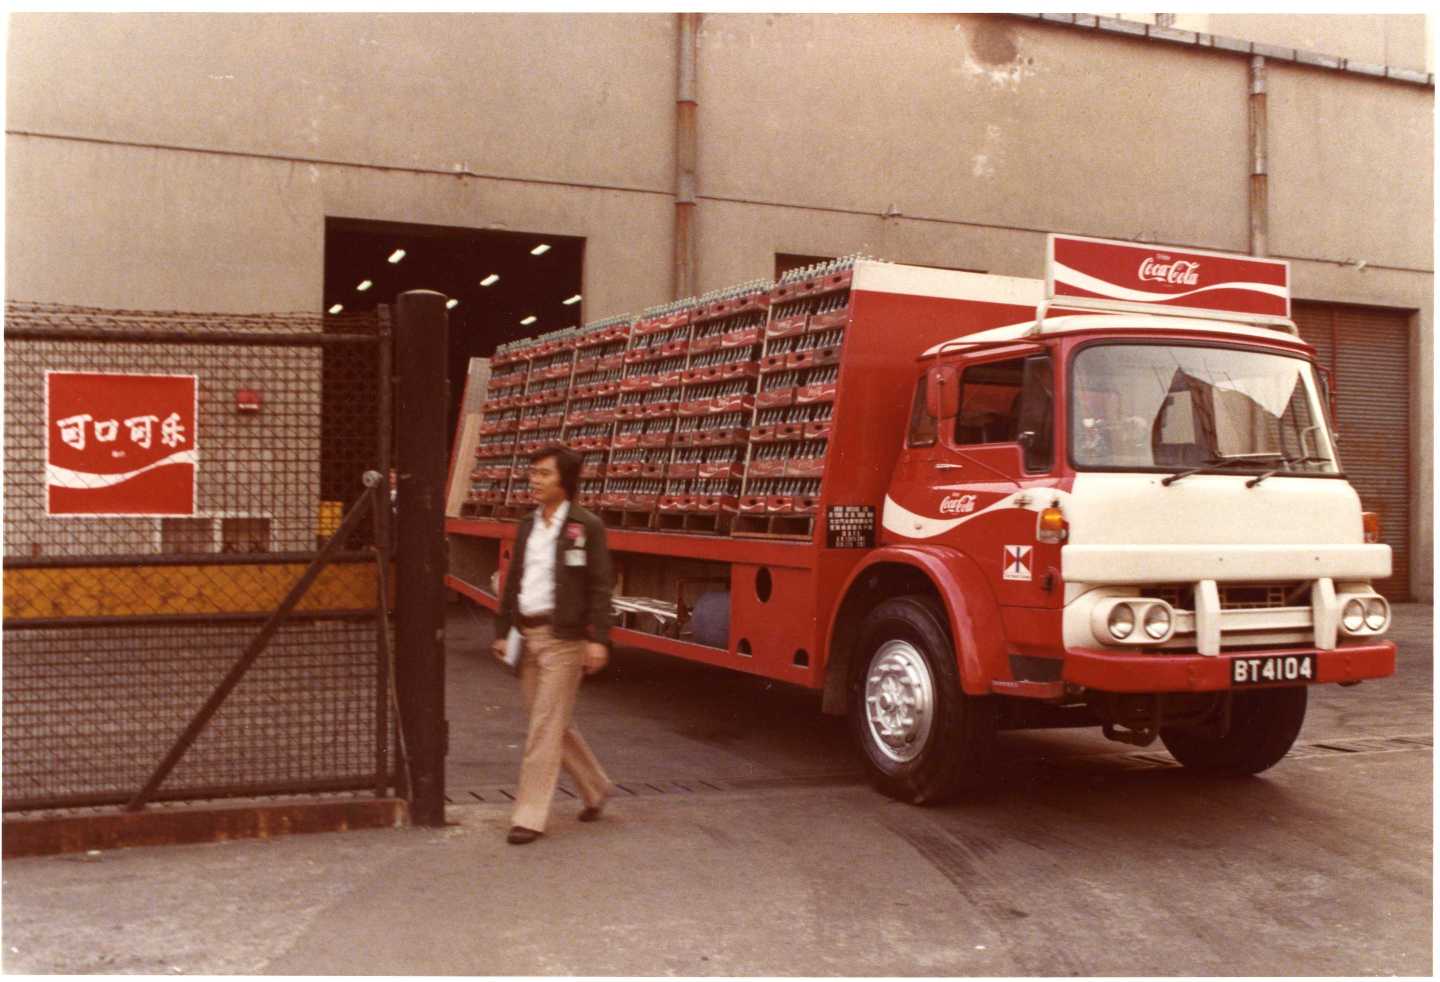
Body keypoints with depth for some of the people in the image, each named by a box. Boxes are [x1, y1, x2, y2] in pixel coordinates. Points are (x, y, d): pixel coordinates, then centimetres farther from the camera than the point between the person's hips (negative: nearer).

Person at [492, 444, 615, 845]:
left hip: (563, 637, -7)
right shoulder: (527, 526, 12)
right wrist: (502, 631, 13)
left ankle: (529, 817, 3)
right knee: (554, 725, 14)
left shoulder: (586, 527, -7)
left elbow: (600, 587, -11)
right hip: (527, 635, 7)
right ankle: (595, 789, 33)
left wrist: (598, 639, -18)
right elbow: (513, 582, 16)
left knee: (546, 727, -5)